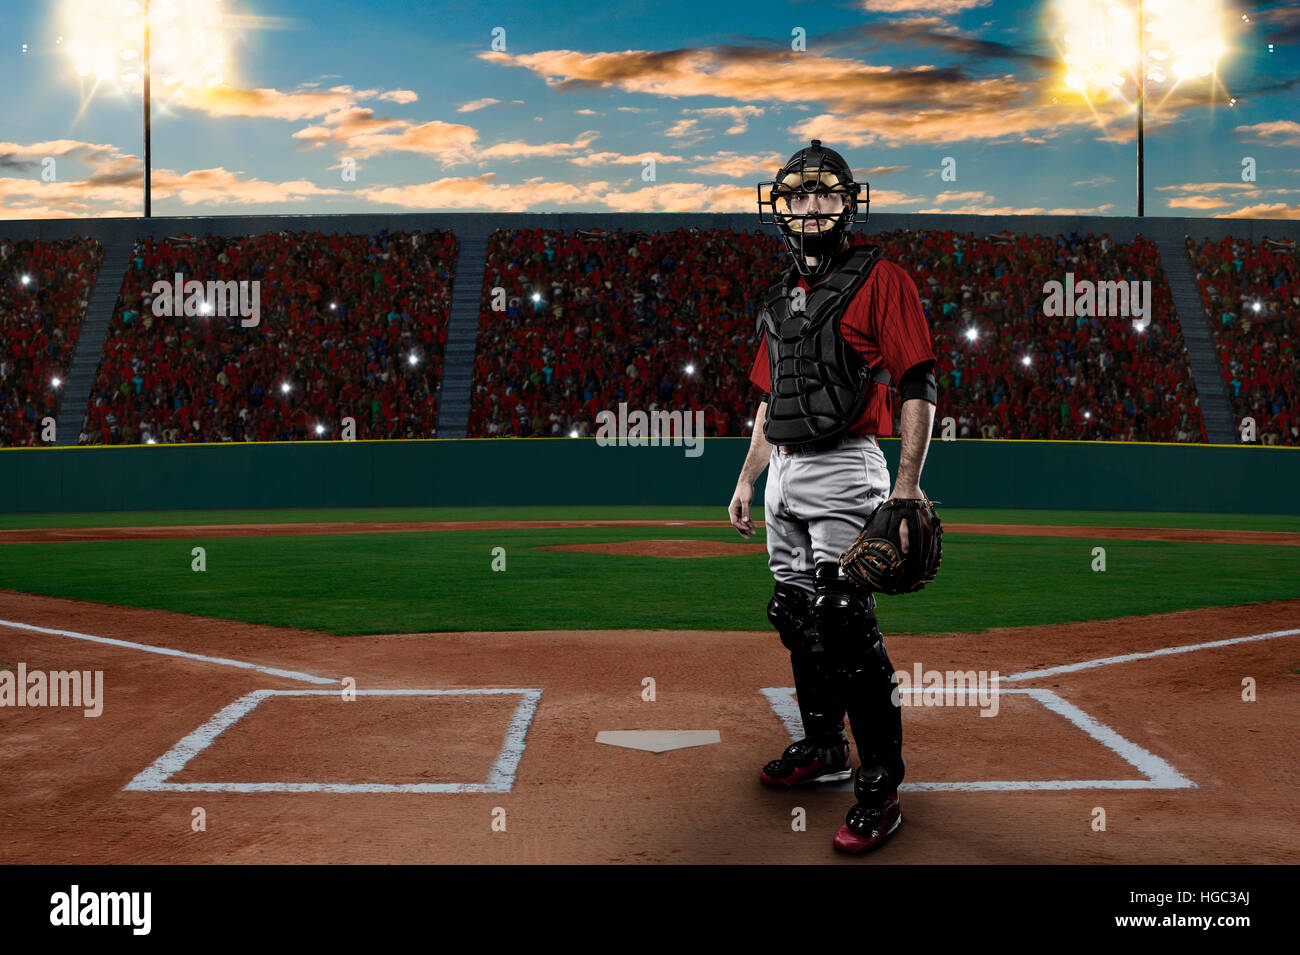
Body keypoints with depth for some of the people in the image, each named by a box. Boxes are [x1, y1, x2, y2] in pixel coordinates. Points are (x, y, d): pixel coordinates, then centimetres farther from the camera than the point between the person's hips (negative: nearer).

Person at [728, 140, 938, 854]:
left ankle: (879, 789, -5)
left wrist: (907, 487, -20)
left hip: (843, 472, -8)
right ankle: (822, 749, 30)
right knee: (797, 616, 14)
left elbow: (919, 388, -12)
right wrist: (747, 480, 20)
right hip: (783, 475, 8)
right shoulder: (782, 297, 18)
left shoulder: (881, 279, -5)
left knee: (844, 624, -13)